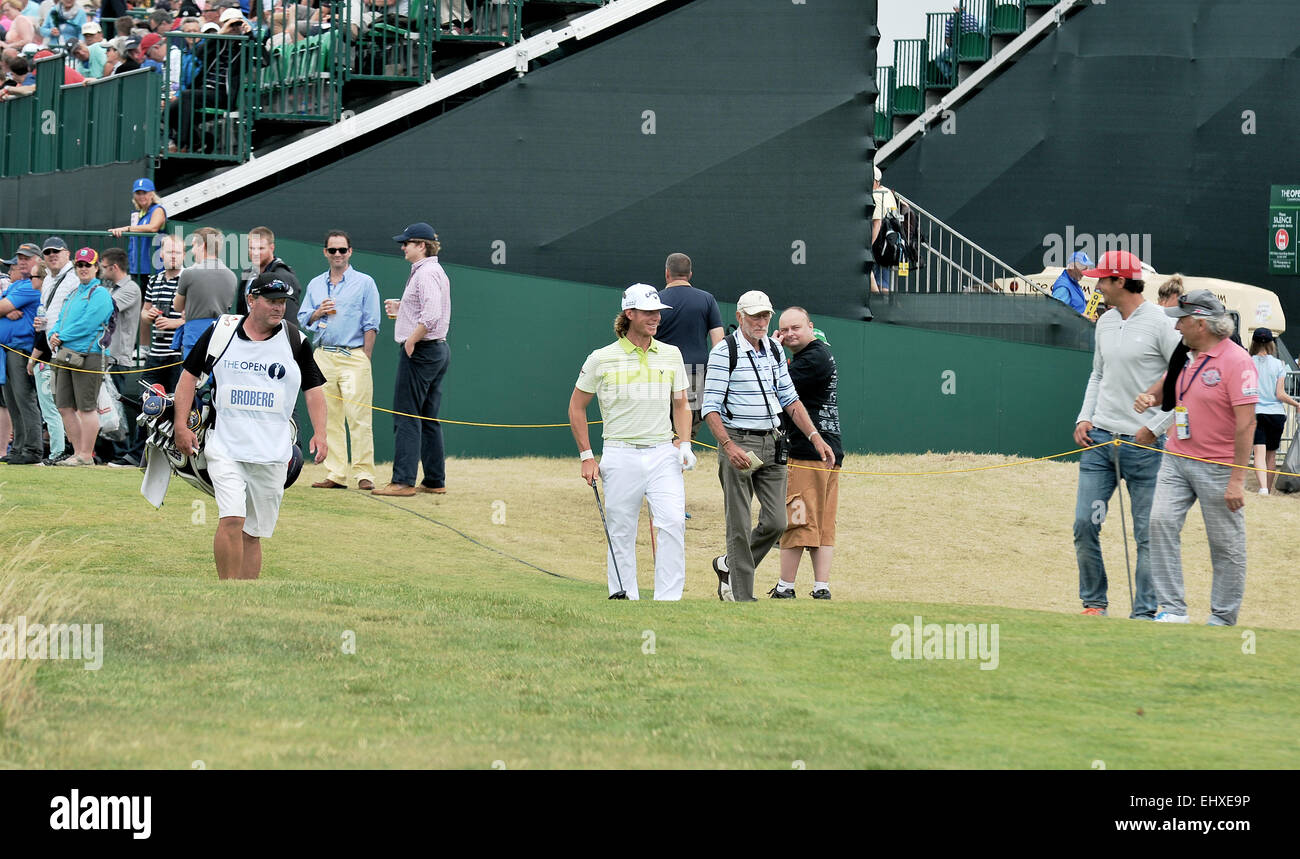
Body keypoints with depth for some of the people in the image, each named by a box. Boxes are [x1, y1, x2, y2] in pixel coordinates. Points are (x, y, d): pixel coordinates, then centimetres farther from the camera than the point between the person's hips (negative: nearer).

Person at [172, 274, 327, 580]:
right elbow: (190, 374, 11)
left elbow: (313, 388, 12)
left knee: (252, 534, 5)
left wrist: (320, 433, -2)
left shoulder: (295, 341, 4)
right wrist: (181, 425, 3)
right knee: (232, 520, -19)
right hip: (225, 448, -2)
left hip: (272, 453, 2)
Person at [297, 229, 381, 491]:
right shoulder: (315, 285, 16)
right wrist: (318, 313, -5)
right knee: (329, 420, 3)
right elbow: (302, 320, 17)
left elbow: (371, 325, -1)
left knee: (358, 418, -10)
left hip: (353, 358, -4)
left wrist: (365, 360, -8)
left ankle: (364, 474, -8)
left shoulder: (364, 283, 4)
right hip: (323, 358, 4)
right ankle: (335, 475, 6)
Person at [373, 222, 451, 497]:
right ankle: (435, 481, 15)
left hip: (420, 351, -11)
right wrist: (403, 310, 20)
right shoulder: (437, 272, 18)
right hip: (438, 349, 11)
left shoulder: (426, 273, -15)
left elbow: (432, 315, -27)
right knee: (429, 419, 13)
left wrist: (411, 341, -20)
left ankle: (403, 481, -13)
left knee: (406, 417, -10)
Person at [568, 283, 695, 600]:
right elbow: (577, 406, 10)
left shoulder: (671, 355, 10)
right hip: (621, 457, -2)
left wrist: (684, 444, 2)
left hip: (663, 454, 2)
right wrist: (586, 457, 4)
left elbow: (681, 404, 18)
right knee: (621, 534, 2)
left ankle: (667, 600, -13)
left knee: (672, 523, -15)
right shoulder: (602, 359, 1)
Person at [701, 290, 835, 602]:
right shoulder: (724, 352, -8)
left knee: (775, 522, 2)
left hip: (772, 444, 6)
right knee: (740, 526, -3)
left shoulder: (774, 351, 12)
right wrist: (728, 446, -26)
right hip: (738, 443, -6)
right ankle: (742, 597, 2)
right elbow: (711, 407, -12)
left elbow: (789, 399, 19)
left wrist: (815, 437, 9)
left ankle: (729, 566, 25)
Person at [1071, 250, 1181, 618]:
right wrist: (1084, 418, 9)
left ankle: (1144, 612, 4)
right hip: (1099, 438, 6)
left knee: (1147, 533, -2)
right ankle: (1094, 603, 12)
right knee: (1084, 524, 0)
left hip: (1143, 445, -6)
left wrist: (1155, 427, -12)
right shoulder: (1105, 322, 12)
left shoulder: (1161, 325, -10)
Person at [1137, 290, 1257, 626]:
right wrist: (1149, 396, 3)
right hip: (1177, 459, 7)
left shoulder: (1236, 361, -14)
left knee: (1226, 546, 0)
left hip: (1217, 467, -7)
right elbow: (1167, 387, 29)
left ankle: (1223, 620, 8)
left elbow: (1246, 424, -18)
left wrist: (1237, 480, -22)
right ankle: (1172, 608, -7)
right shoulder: (1187, 356, 11)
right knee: (1162, 521, -8)